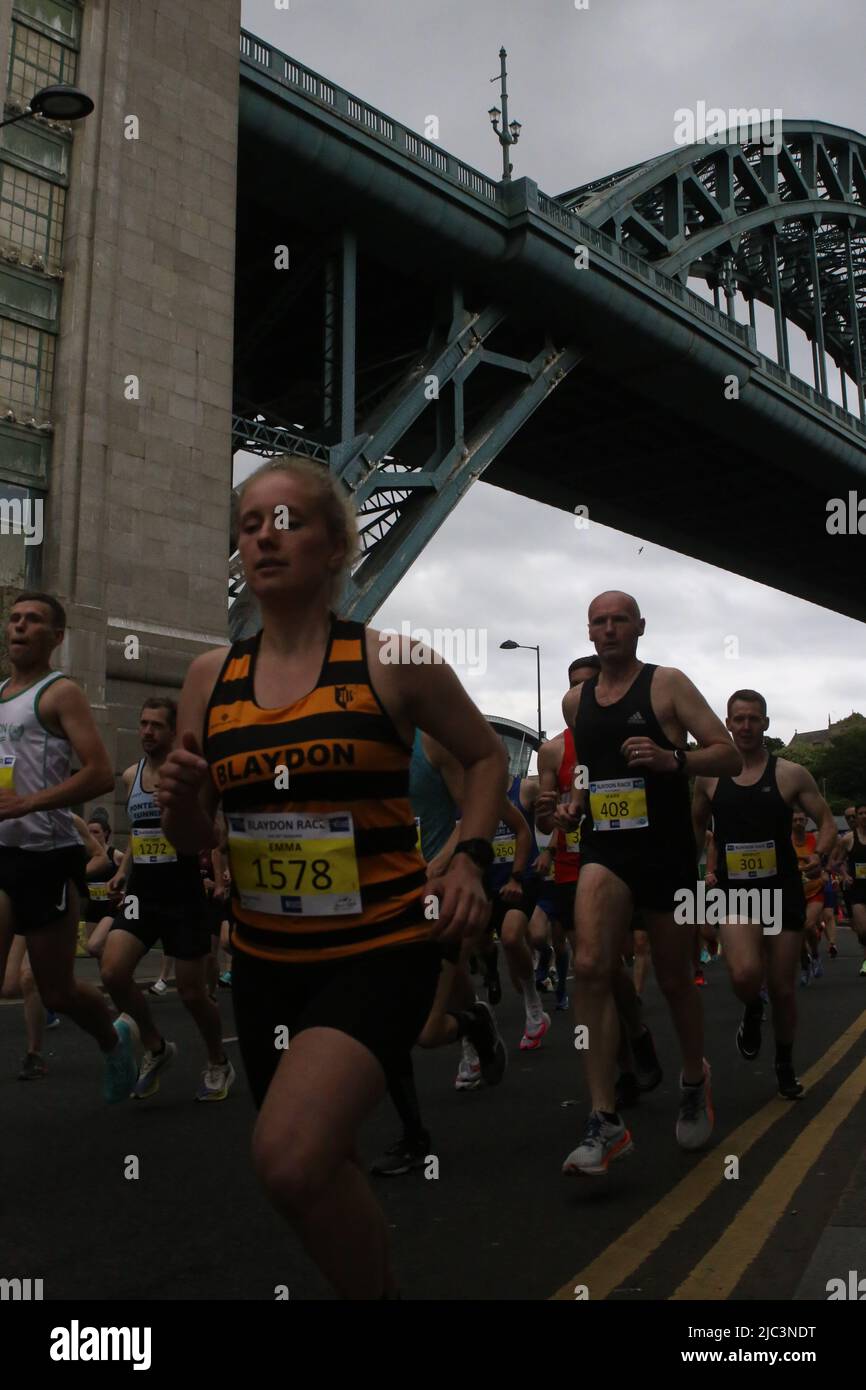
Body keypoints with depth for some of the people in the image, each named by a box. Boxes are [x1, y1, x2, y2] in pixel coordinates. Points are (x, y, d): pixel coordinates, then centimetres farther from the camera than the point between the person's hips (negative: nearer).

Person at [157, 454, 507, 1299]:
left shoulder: (390, 661, -8)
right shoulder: (210, 676, 3)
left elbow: (486, 755, 8)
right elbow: (193, 842, 11)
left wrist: (469, 858, -6)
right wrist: (179, 804, -11)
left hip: (381, 949, -5)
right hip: (265, 959, 5)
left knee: (288, 1156, -24)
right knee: (319, 1169, 19)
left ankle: (372, 1286, 5)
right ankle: (375, 1277, 49)